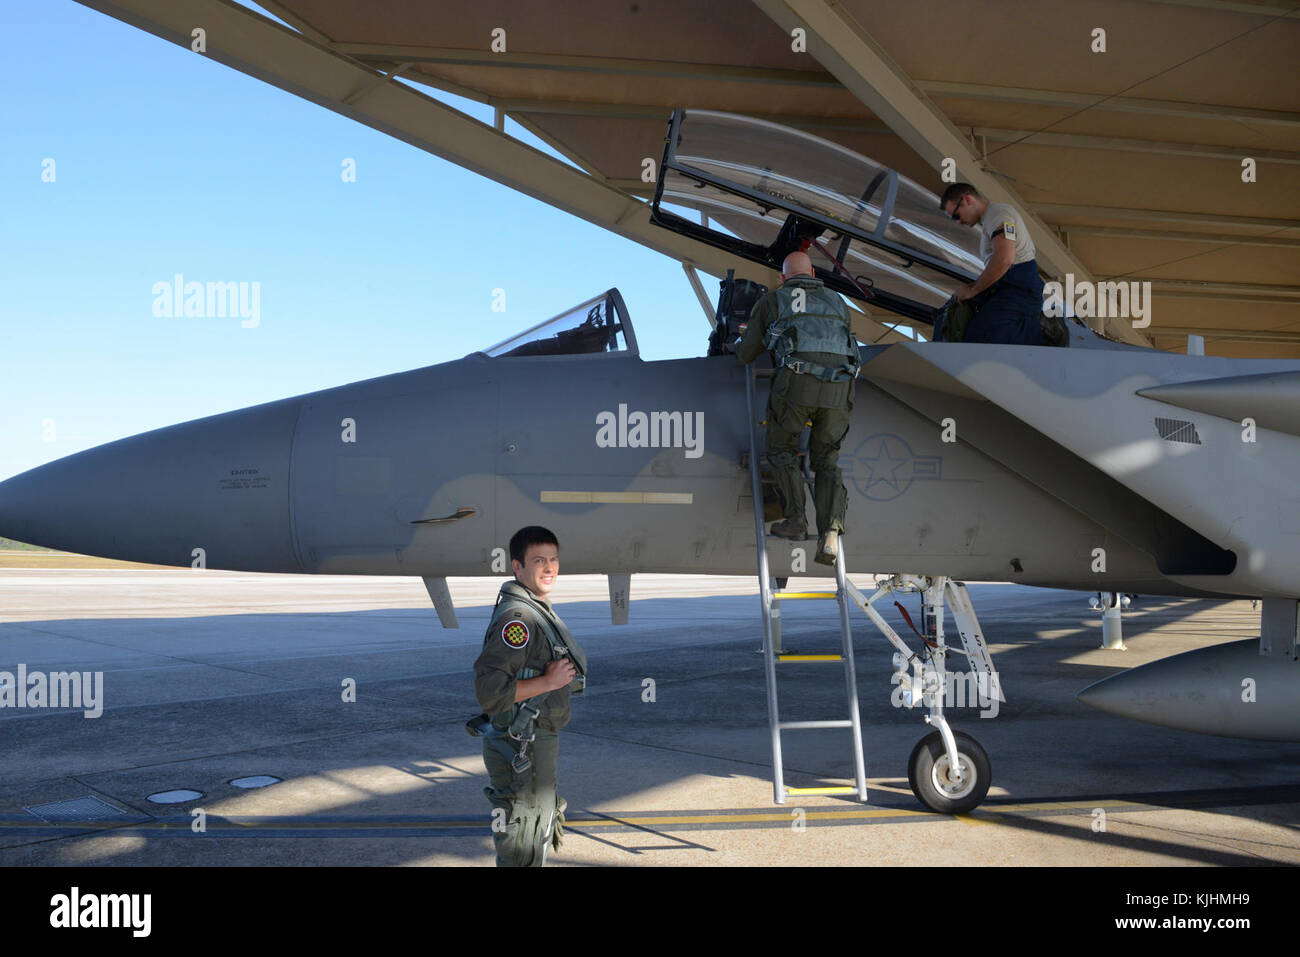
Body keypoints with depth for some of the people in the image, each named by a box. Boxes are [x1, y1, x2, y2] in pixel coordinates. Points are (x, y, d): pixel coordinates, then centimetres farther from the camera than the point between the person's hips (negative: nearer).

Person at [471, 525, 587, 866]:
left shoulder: (537, 609, 11)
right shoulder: (517, 617, -23)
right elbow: (489, 690, -31)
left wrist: (565, 675, 9)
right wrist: (549, 682, -25)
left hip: (538, 744, 11)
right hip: (521, 751, -11)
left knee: (538, 837, 25)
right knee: (523, 851, 1)